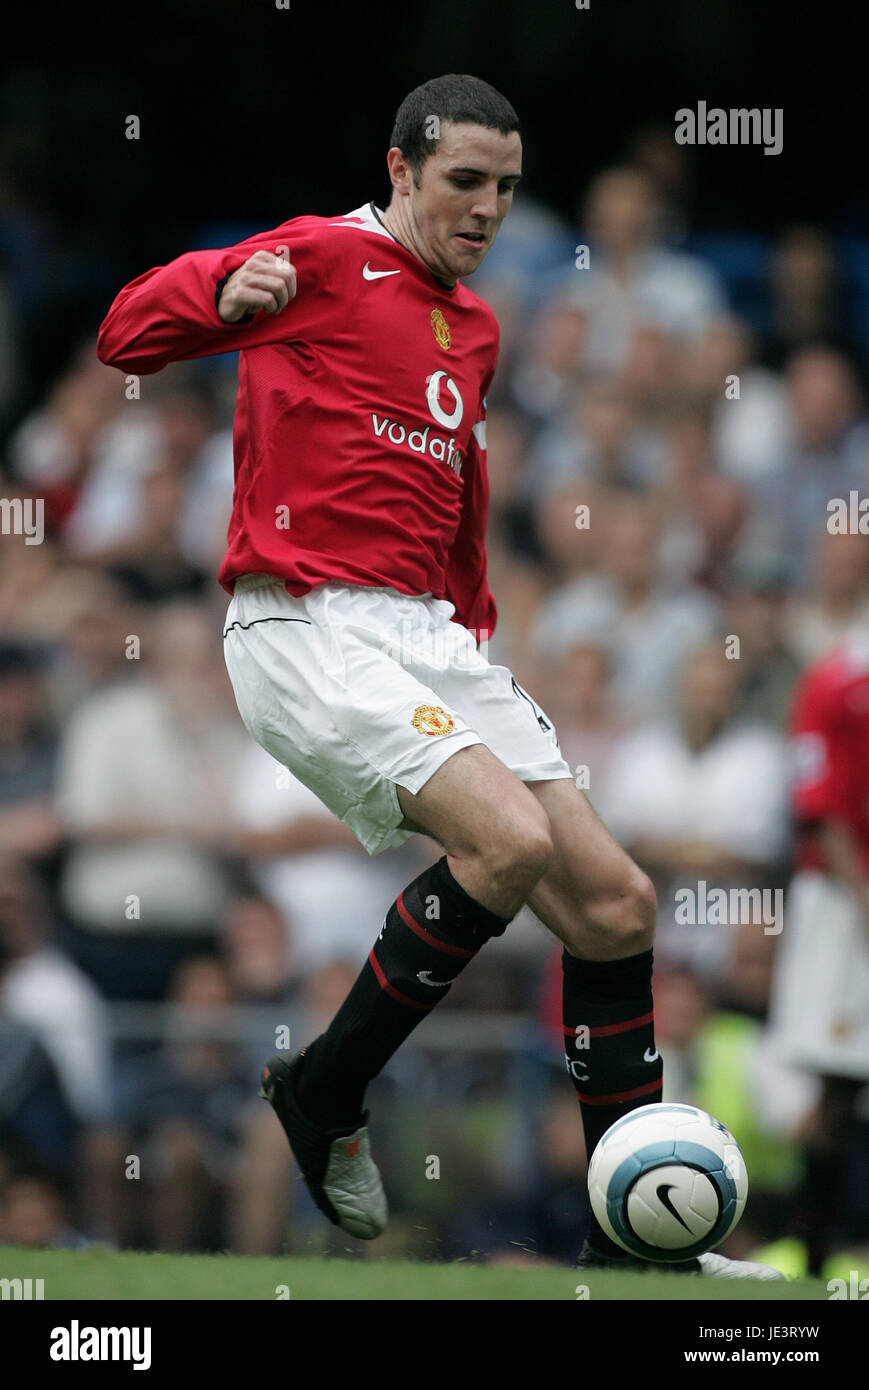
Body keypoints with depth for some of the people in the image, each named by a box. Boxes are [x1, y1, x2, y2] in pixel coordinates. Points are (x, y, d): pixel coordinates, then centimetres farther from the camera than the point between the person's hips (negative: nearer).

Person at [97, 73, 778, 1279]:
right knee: (512, 838, -27)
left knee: (614, 901, -1)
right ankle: (325, 1093, -7)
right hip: (308, 629, -8)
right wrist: (223, 291, -30)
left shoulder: (474, 329, 22)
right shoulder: (325, 260, -2)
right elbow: (126, 335, -9)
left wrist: (478, 641, 25)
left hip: (431, 639, 8)